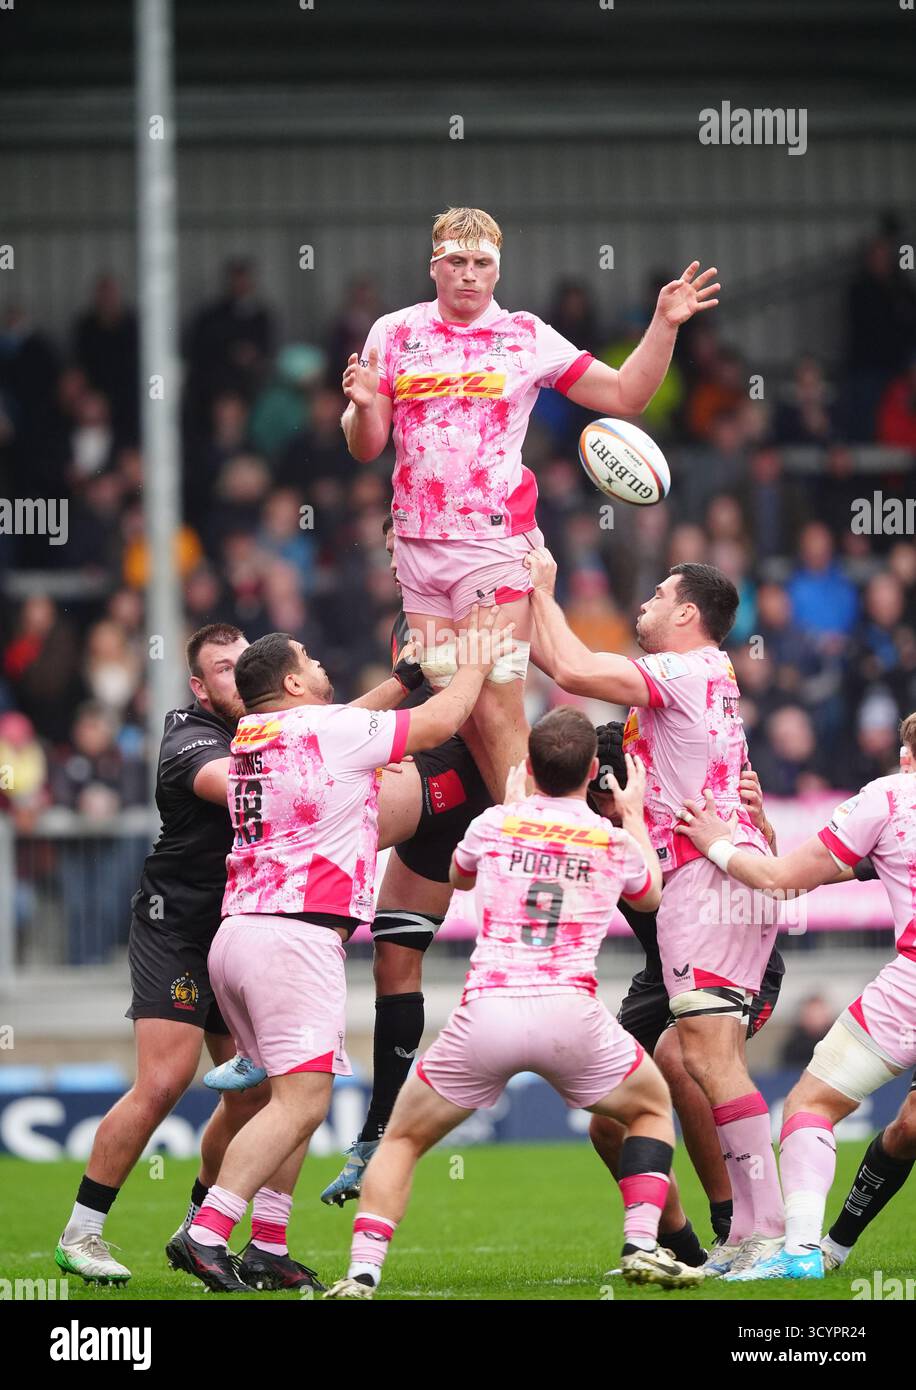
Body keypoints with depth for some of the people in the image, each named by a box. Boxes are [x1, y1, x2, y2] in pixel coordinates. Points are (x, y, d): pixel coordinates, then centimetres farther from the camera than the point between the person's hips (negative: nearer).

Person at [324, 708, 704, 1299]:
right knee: (653, 1108, 27)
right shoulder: (615, 841, 10)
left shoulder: (497, 824, 9)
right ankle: (642, 1245, 9)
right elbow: (651, 895, 35)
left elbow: (458, 874, 34)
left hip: (485, 1013, 0)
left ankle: (363, 1272, -2)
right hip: (571, 1012, 0)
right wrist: (635, 814, 48)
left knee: (402, 1140, 17)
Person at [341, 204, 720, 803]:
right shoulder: (393, 334, 9)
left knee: (498, 712, -11)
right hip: (418, 546, 4)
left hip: (495, 545, -4)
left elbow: (625, 394, 8)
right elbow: (365, 447, 10)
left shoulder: (527, 336, 4)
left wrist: (665, 324, -3)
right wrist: (363, 406, -11)